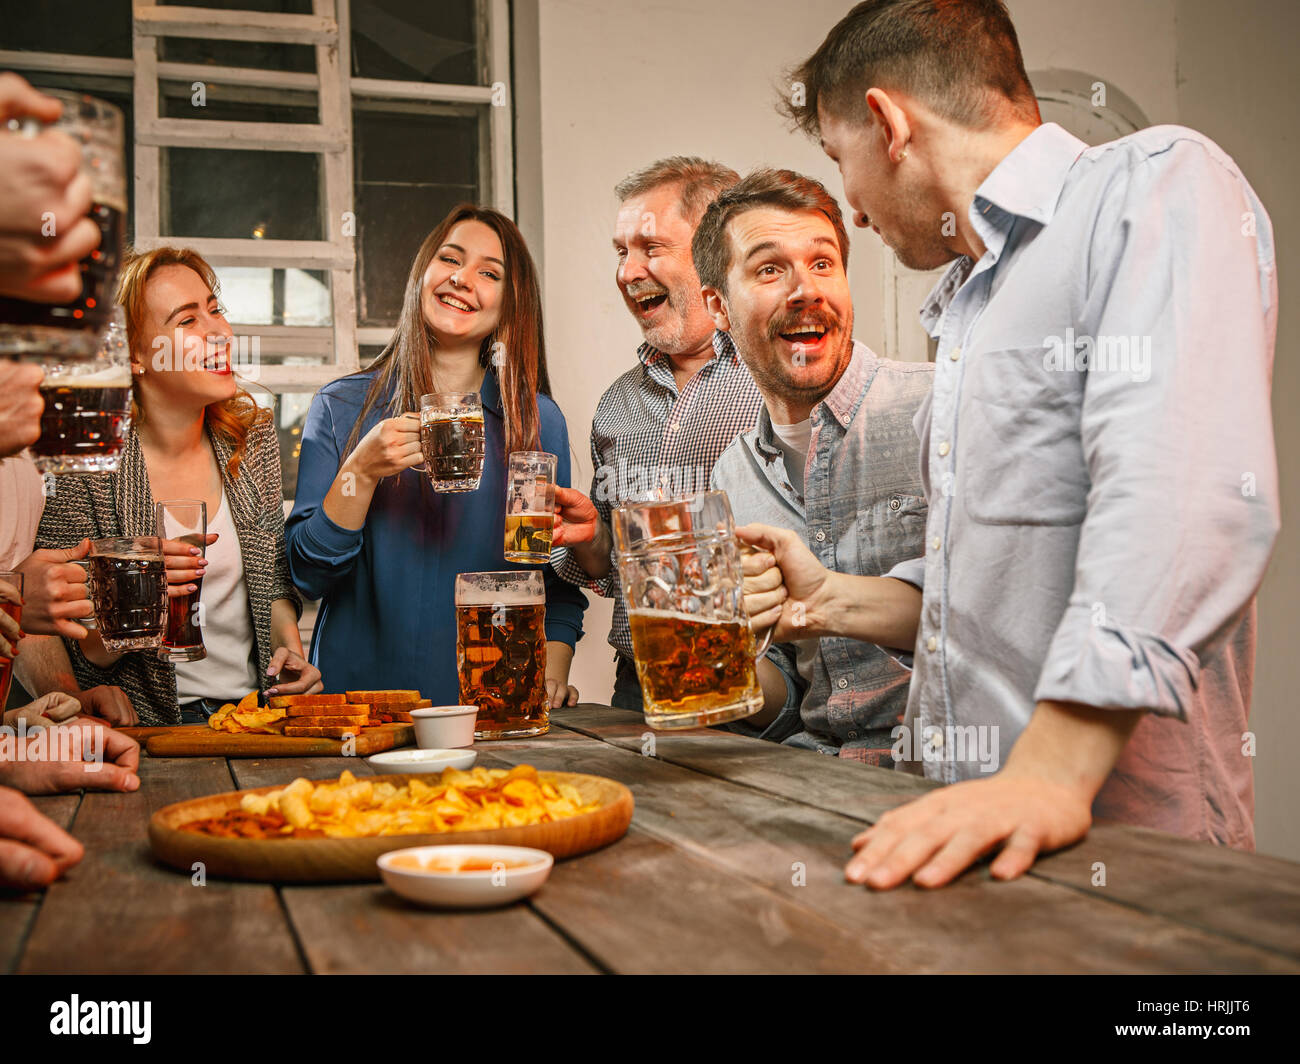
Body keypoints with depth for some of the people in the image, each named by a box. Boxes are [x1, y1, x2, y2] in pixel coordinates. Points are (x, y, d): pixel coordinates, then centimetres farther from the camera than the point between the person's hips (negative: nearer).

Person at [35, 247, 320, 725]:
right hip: (153, 732, -3)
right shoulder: (87, 472, -11)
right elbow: (76, 661, -6)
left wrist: (288, 644, -1)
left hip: (260, 716, 3)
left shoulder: (252, 438, 4)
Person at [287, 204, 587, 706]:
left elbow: (561, 580, 11)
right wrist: (361, 472, -12)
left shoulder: (538, 420, 8)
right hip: (361, 693, 0)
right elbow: (308, 575, 1)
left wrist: (552, 673, -4)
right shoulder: (341, 407, 6)